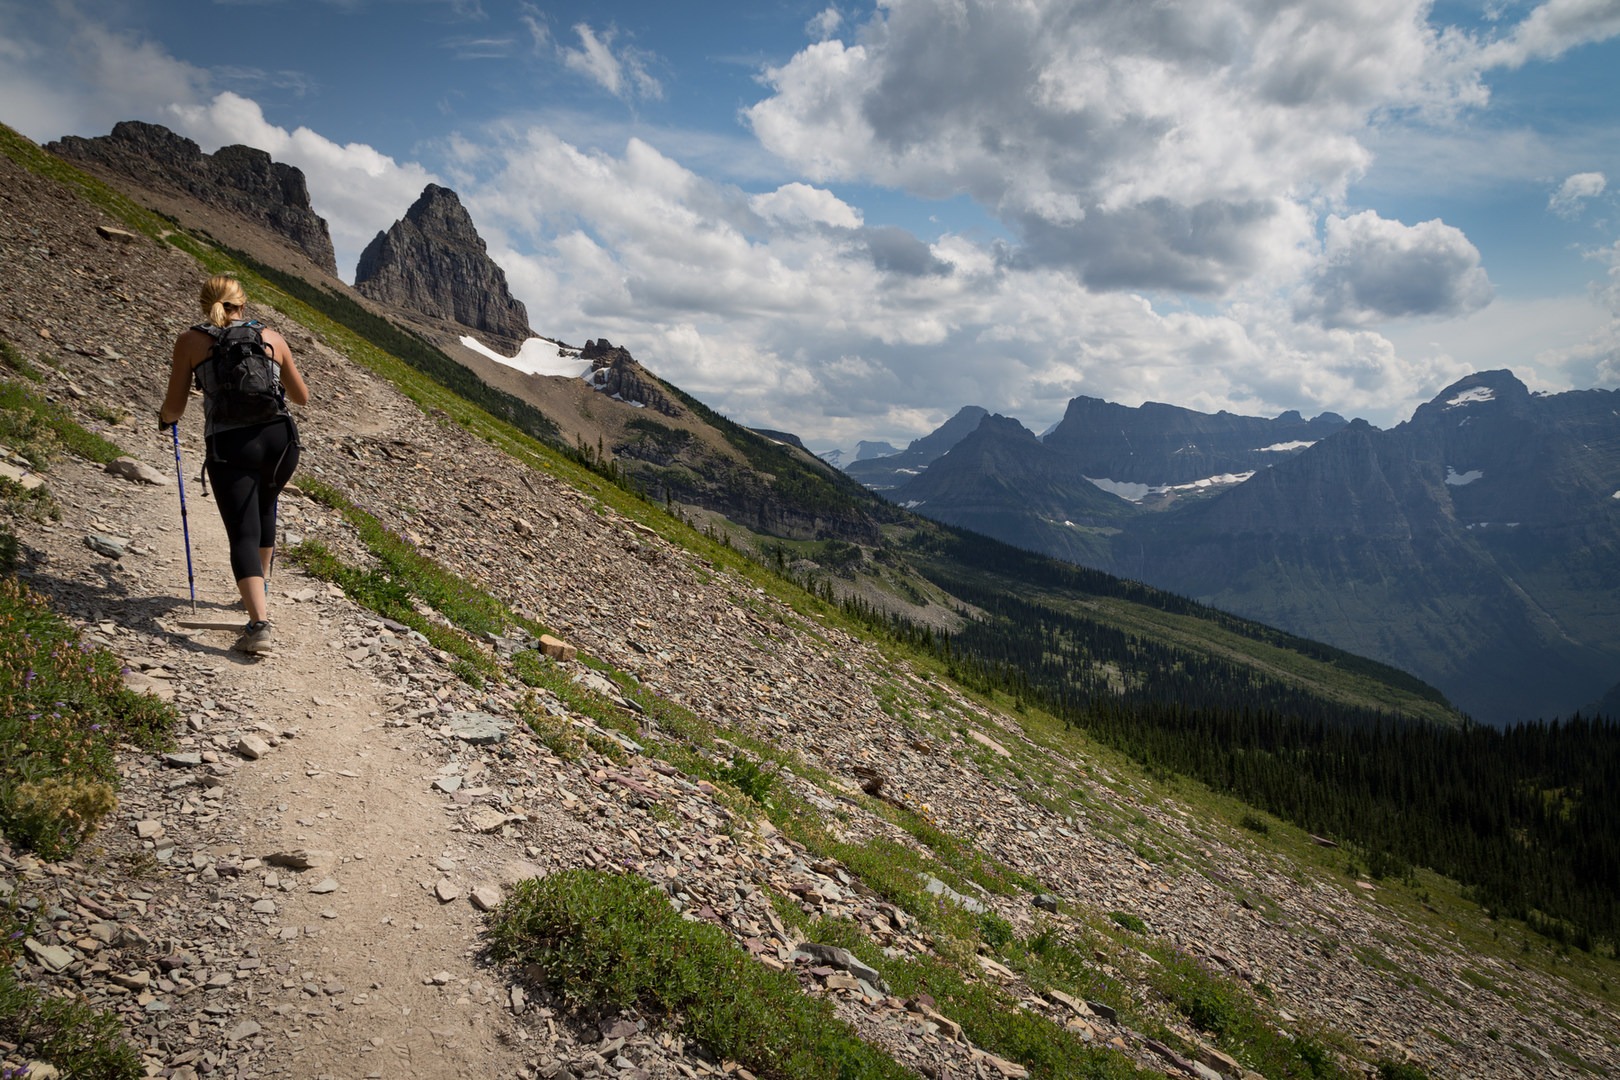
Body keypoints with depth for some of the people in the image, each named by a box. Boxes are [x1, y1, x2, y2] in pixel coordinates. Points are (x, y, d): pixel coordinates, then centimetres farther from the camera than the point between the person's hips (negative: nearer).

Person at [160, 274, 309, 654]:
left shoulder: (191, 341, 6)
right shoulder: (271, 336, 12)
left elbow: (174, 408, 6)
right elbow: (302, 397, 20)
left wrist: (164, 417, 29)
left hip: (230, 445, -3)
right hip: (279, 437, 3)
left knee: (243, 534, -3)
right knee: (263, 507, 30)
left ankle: (259, 625, -19)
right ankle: (259, 592, 43)